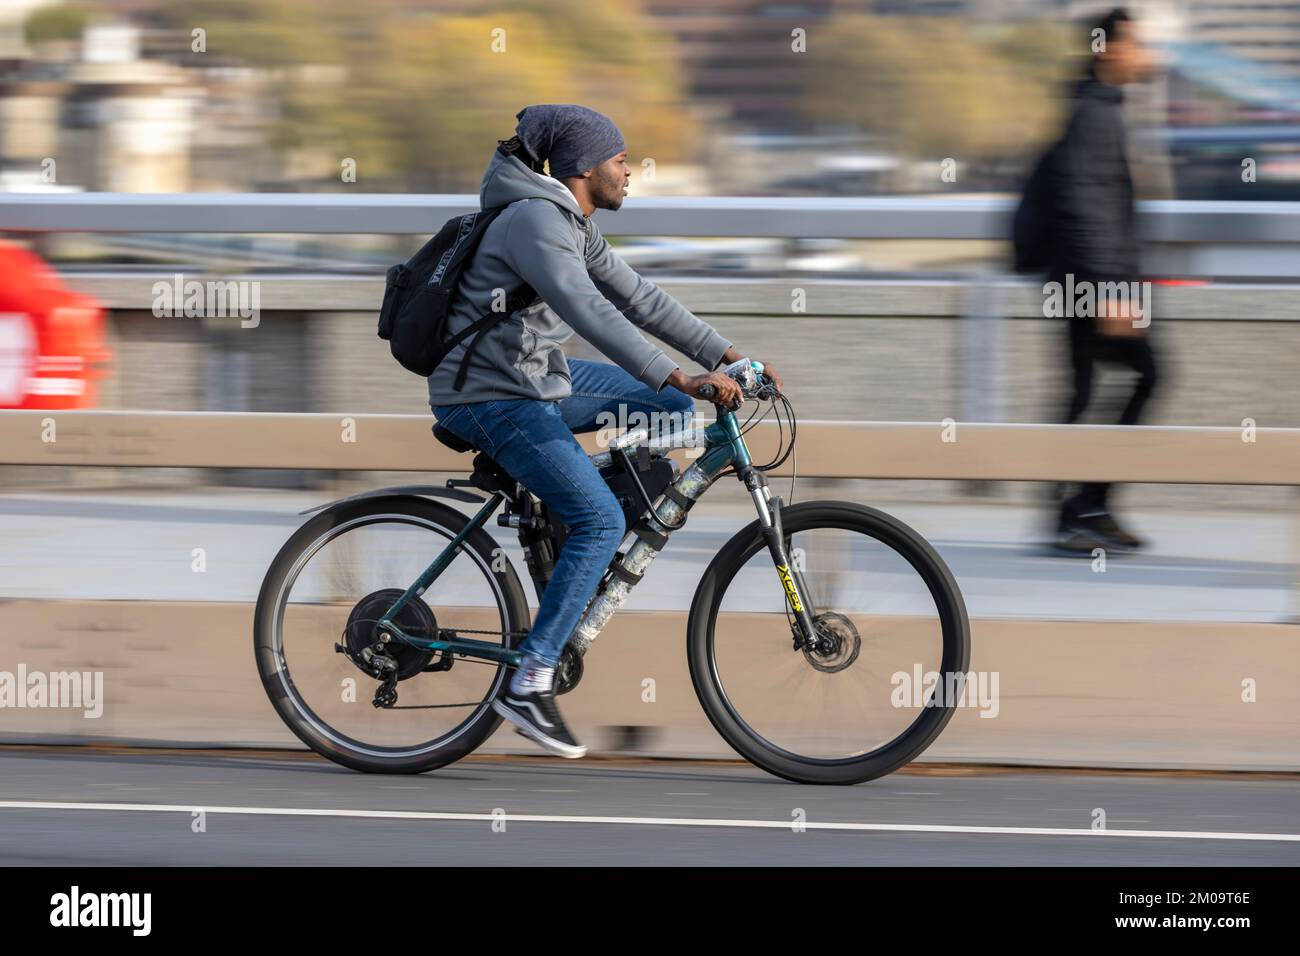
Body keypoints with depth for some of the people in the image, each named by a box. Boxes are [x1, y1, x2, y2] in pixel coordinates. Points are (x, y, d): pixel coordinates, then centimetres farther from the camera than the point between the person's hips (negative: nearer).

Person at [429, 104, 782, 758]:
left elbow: (639, 298, 14)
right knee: (600, 520, -20)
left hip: (536, 380, 10)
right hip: (490, 399, -10)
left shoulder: (573, 227, 12)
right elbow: (590, 313, -32)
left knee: (666, 407, 12)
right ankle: (529, 684, -18)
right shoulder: (535, 221, -20)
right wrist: (681, 378, -37)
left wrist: (727, 356, 7)